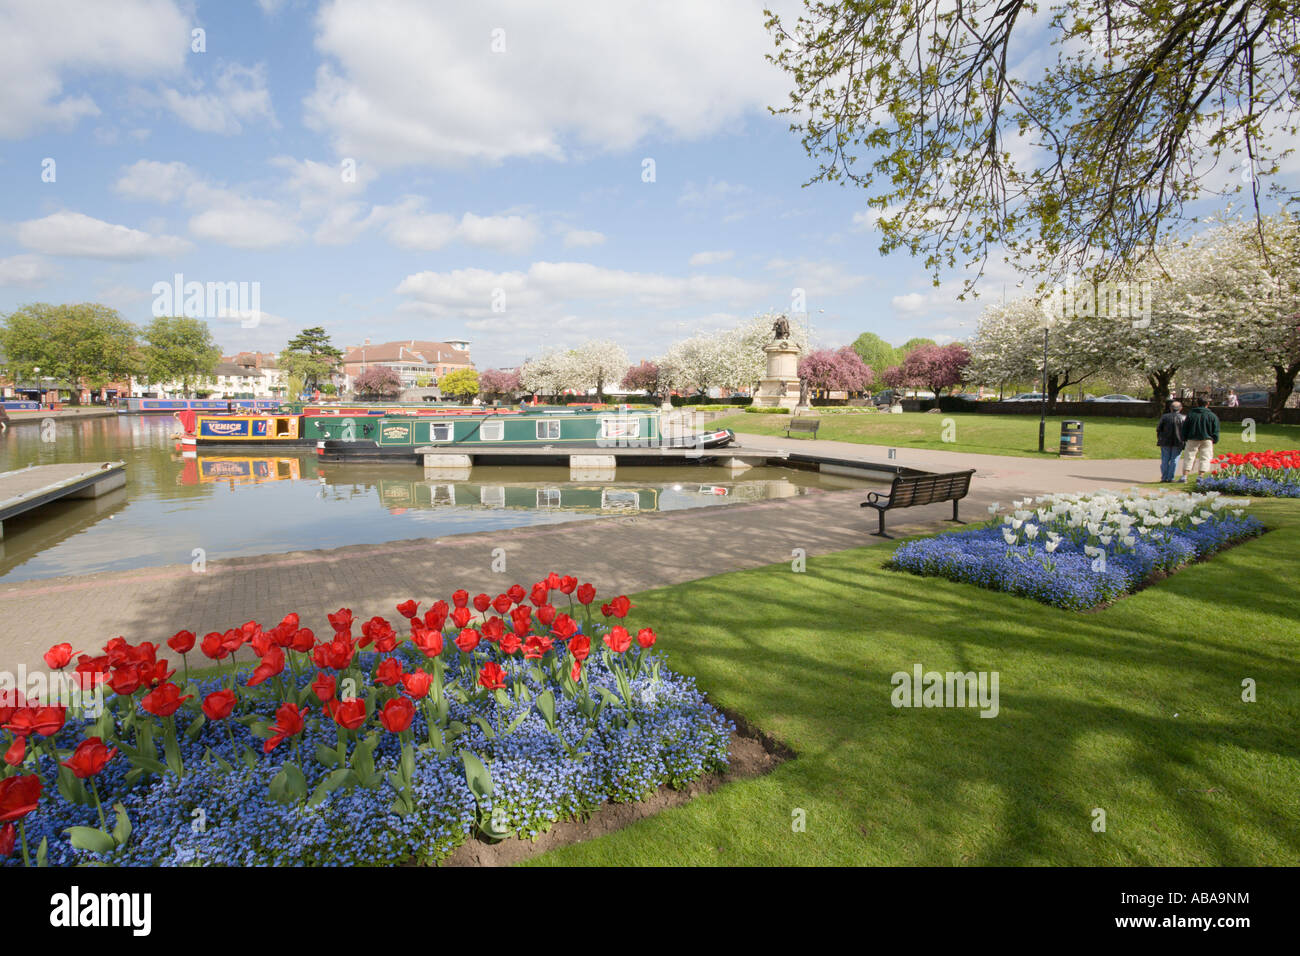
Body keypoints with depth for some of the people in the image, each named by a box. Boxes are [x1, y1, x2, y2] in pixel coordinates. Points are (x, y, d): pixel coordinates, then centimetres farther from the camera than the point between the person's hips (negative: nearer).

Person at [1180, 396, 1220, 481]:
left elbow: (1185, 428, 3)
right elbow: (1215, 431, 3)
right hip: (1207, 440, 0)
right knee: (1205, 458, 4)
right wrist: (1214, 441, 10)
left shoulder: (1190, 414, 1)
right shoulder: (1212, 416, 0)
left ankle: (1184, 476, -1)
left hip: (1192, 440, 0)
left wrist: (1184, 439, 10)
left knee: (1189, 457, 4)